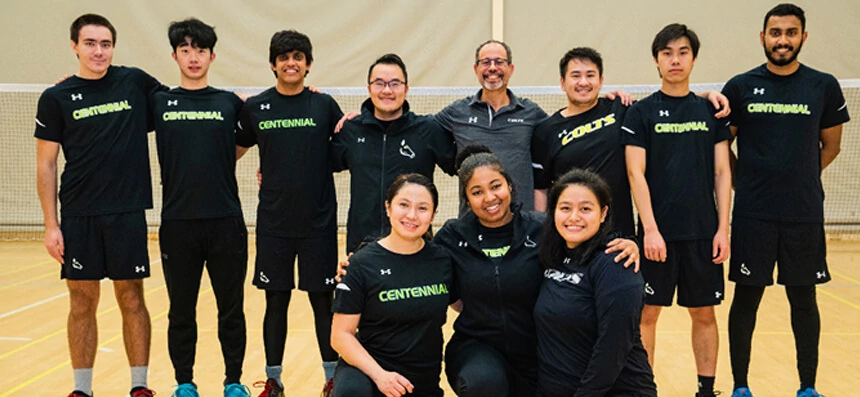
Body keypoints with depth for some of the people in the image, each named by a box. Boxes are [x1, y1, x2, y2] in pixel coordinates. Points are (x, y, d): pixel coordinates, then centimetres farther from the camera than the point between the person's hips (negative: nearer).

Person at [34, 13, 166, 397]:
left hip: (127, 212, 0)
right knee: (82, 302, 6)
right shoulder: (56, 99, 1)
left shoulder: (135, 82, 3)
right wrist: (51, 225, -2)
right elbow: (46, 165, 3)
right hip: (78, 216, 0)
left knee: (131, 299, 5)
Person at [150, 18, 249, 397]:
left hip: (226, 221, 0)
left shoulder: (230, 103, 5)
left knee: (231, 308, 7)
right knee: (181, 311, 8)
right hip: (177, 223, 0)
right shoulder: (158, 103, 5)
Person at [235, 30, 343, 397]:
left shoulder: (324, 104, 2)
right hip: (273, 222, 1)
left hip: (318, 221, -1)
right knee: (276, 301, 8)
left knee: (322, 300, 5)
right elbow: (233, 151, 13)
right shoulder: (255, 107, 3)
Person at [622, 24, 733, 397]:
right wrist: (650, 229, -13)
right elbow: (636, 174, -5)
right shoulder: (640, 113, 0)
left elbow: (722, 172, 7)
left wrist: (722, 228, -1)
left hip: (703, 232, 2)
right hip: (658, 232, -2)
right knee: (647, 312, 2)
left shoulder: (711, 111, 8)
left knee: (703, 313, 8)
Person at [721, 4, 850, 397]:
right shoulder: (740, 86, 1)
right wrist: (745, 181, 2)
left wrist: (797, 178, 5)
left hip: (805, 213, 1)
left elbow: (830, 146, 11)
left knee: (803, 299, 8)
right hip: (753, 213, -1)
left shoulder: (824, 86, 2)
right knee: (746, 298, 5)